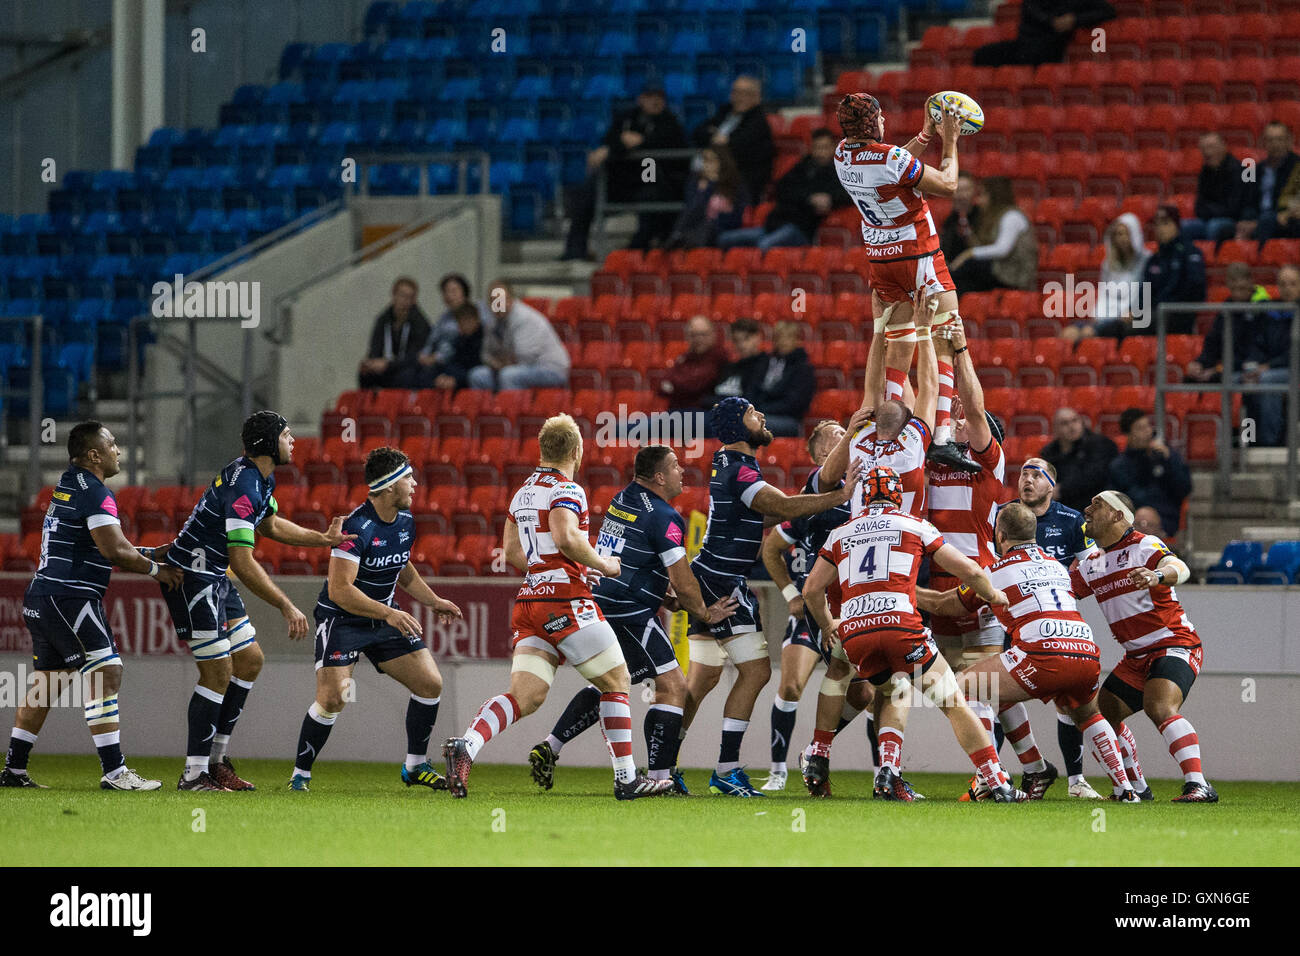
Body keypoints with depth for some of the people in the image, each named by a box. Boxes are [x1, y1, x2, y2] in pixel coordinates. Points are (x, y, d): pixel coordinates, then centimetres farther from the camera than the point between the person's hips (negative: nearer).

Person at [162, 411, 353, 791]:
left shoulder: (261, 479, 8)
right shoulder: (243, 487, -25)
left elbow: (270, 524, 28)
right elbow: (242, 562, -29)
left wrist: (323, 539, 20)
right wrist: (286, 606, -27)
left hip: (213, 580, 11)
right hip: (191, 577, -11)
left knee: (250, 661, 12)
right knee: (218, 673, -11)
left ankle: (215, 759, 16)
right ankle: (194, 773, -6)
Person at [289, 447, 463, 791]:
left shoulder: (405, 520, 1)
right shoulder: (356, 526, -25)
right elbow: (339, 589, -29)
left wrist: (433, 601, 12)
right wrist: (389, 614, -34)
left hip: (385, 617, 8)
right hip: (342, 618, -8)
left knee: (430, 684, 0)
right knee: (332, 698, -20)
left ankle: (416, 766, 16)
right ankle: (300, 774, -2)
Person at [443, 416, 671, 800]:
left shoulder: (522, 494, 18)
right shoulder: (566, 490, -8)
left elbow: (512, 554, 21)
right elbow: (566, 538, -24)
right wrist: (602, 565, -9)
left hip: (531, 597, 7)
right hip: (566, 601, -7)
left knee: (524, 698, -3)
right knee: (617, 682, 7)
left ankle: (465, 746, -27)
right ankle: (626, 779, 6)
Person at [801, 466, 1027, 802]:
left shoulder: (841, 534, 21)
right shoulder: (915, 526, 14)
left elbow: (811, 590, 22)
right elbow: (969, 571, 16)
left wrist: (826, 625, 42)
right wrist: (992, 595, 37)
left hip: (854, 633, 3)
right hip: (899, 623, -3)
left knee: (894, 695, 30)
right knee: (953, 703, 5)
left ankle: (888, 773, 9)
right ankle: (998, 785, -1)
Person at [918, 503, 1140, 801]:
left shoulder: (996, 572, 12)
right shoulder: (1057, 566, 28)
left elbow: (941, 604, 26)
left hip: (1045, 653, -6)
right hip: (1087, 653, 6)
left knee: (965, 687, 8)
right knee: (1086, 715, 36)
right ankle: (1124, 788, 24)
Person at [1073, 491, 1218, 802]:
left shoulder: (1143, 546, -13)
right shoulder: (1093, 564, 13)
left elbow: (1179, 568, -31)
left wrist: (1158, 575, -55)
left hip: (1175, 646, -9)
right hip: (1137, 657, 9)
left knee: (1160, 708, -30)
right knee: (1103, 713, 11)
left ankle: (1198, 785, -39)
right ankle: (1137, 789, 21)